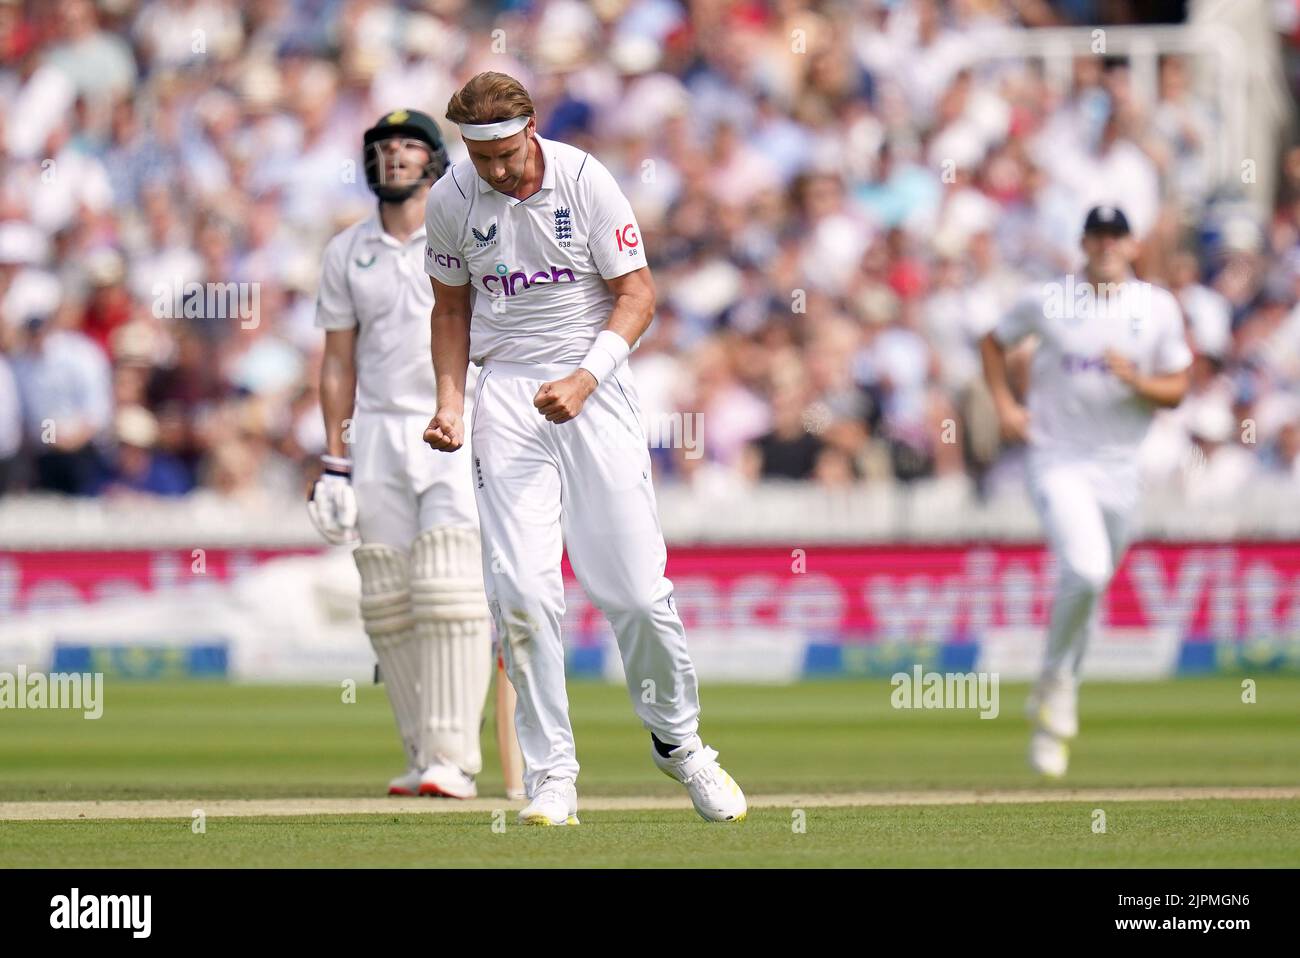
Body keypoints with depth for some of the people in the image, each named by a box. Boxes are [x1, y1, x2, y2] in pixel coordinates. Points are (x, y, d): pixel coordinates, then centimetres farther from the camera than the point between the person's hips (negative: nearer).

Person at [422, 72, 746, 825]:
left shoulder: (586, 180, -8)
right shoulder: (451, 201, 0)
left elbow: (637, 292, -6)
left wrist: (585, 379, -19)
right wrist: (450, 403, 2)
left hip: (596, 383, -2)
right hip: (508, 389, 2)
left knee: (635, 584, -5)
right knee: (522, 589, -11)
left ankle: (677, 740, 18)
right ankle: (552, 776, -5)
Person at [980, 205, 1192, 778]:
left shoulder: (1159, 309, 1)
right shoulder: (1046, 301, -2)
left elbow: (1176, 391, 4)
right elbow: (994, 342, 14)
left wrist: (1136, 380, -17)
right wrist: (1004, 405, 0)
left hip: (1118, 467, 3)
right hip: (1057, 461, -3)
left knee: (1089, 587, 11)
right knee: (1085, 570, -25)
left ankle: (1053, 715, 29)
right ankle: (1056, 675, 1)